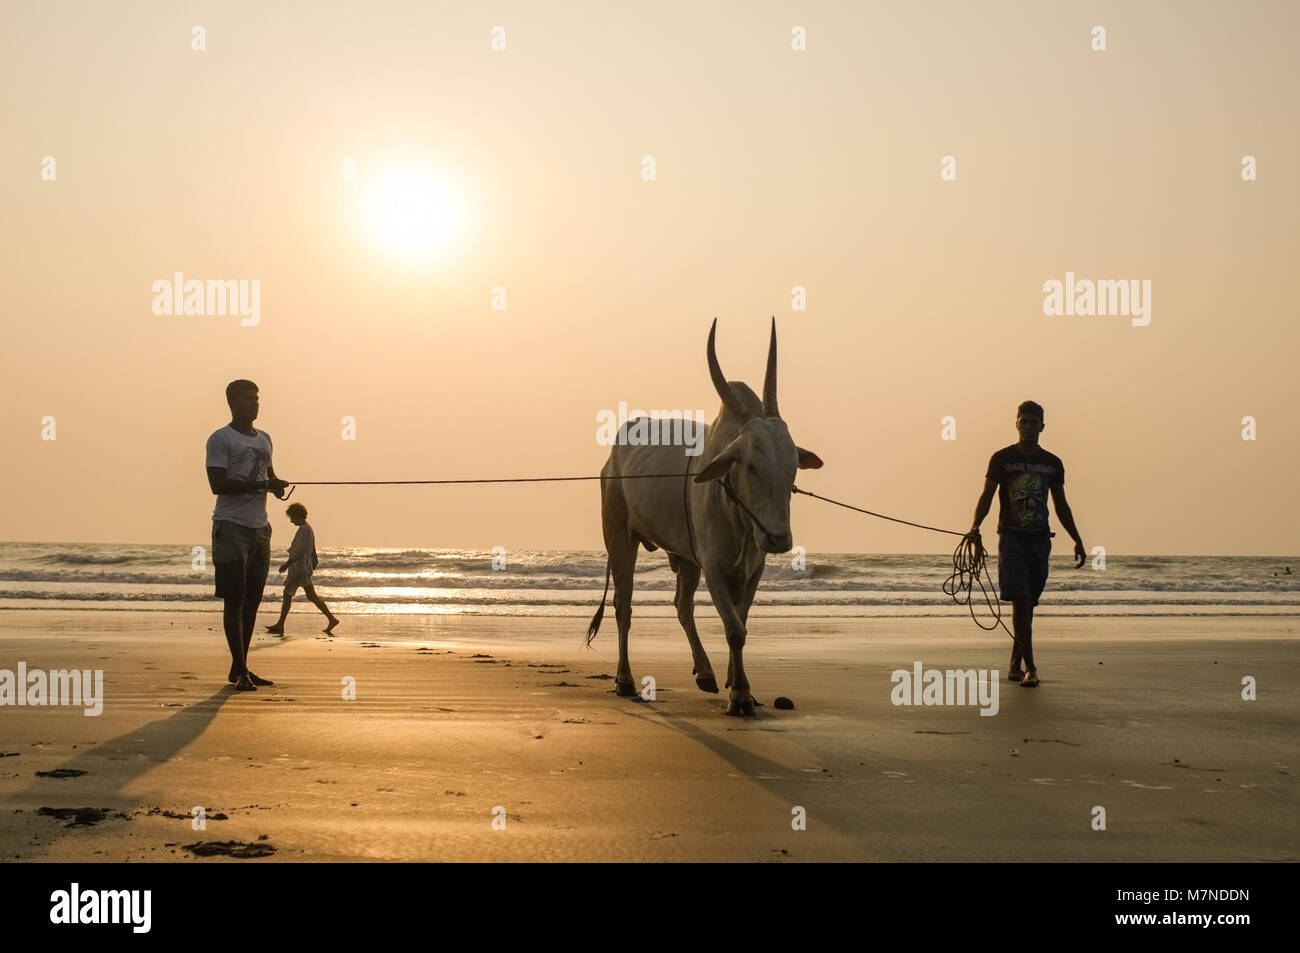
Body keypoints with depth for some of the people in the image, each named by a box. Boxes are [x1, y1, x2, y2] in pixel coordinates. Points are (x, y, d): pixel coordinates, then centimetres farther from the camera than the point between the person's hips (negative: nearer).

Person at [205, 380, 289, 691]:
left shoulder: (264, 439, 20)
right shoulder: (220, 440, -3)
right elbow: (217, 484, -13)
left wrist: (277, 485, 7)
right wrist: (260, 485, -20)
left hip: (260, 527, 7)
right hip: (231, 526, -7)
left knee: (252, 599, 7)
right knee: (234, 599, -7)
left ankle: (241, 667, 13)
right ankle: (239, 670, -7)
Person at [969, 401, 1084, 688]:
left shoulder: (1053, 463, 12)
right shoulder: (1002, 459, 2)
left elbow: (1061, 506, 18)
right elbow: (987, 496, -3)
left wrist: (1077, 540, 12)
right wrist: (975, 525, -20)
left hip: (1040, 539, 4)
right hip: (1012, 537, -4)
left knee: (1028, 604, 7)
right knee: (1020, 602, -13)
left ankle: (1015, 666, 16)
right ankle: (1029, 667, -15)